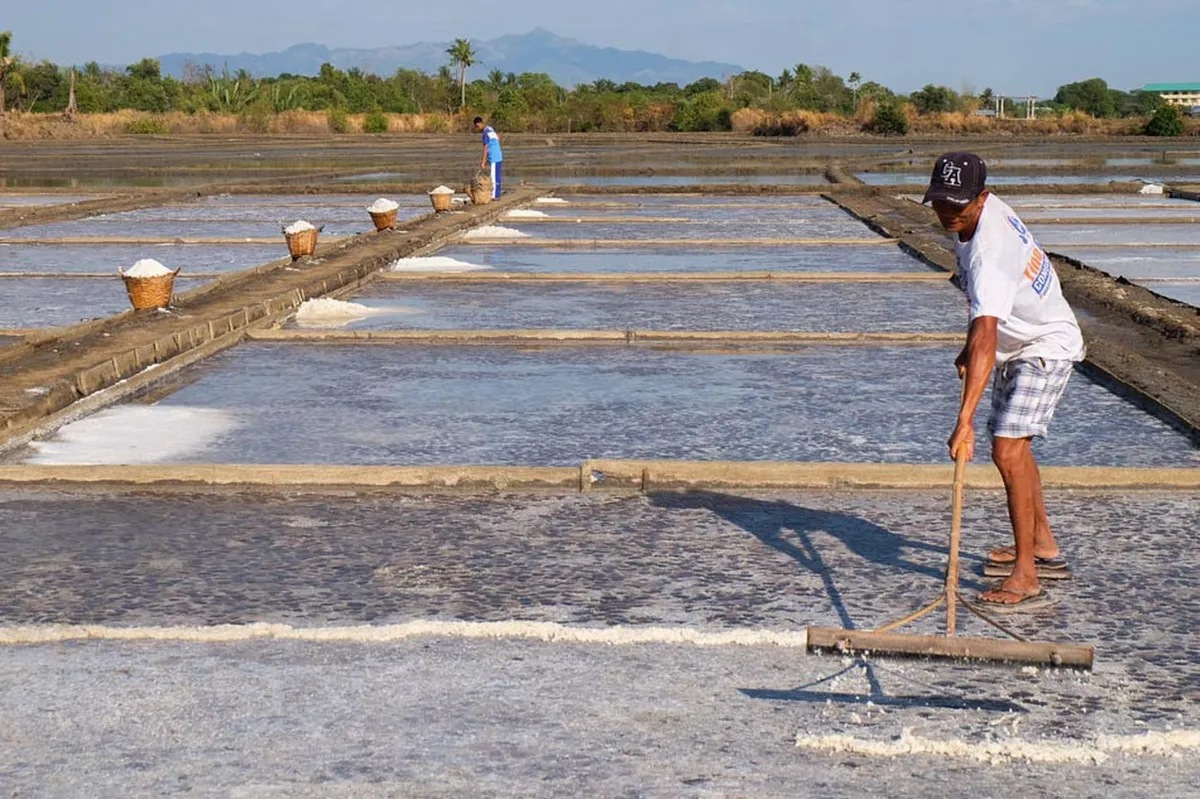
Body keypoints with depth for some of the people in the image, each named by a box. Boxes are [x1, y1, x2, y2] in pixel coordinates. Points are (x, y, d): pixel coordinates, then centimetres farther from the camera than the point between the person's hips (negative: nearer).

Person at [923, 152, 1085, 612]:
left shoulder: (988, 253, -36)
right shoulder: (987, 210, -8)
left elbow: (985, 339, -46)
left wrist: (965, 419, -52)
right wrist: (971, 349, 12)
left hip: (1046, 346, -10)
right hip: (1018, 344, 10)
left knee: (1007, 450, -21)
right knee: (1014, 445, 21)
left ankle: (1026, 578, -20)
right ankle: (1043, 547, 37)